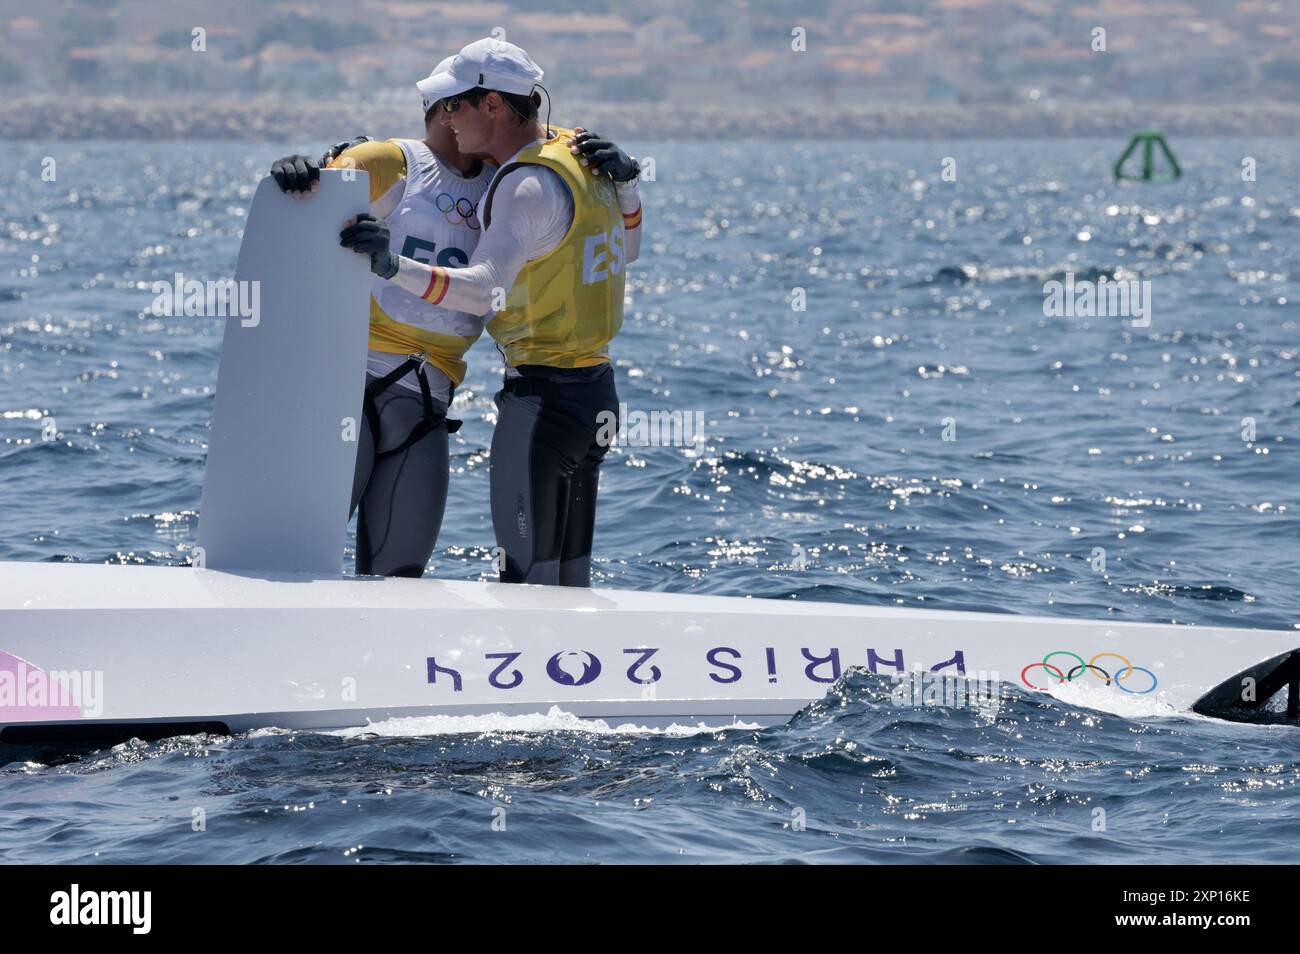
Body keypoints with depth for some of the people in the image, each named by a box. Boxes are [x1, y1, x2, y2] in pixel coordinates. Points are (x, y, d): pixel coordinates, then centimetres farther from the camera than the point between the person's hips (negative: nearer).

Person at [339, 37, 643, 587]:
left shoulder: (528, 186, -19)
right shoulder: (579, 153, 10)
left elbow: (484, 290, -35)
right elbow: (627, 251, 26)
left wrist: (394, 267, -46)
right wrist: (626, 183, 12)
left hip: (541, 395, -9)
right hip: (596, 391, 9)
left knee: (528, 575, -5)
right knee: (571, 580, 14)